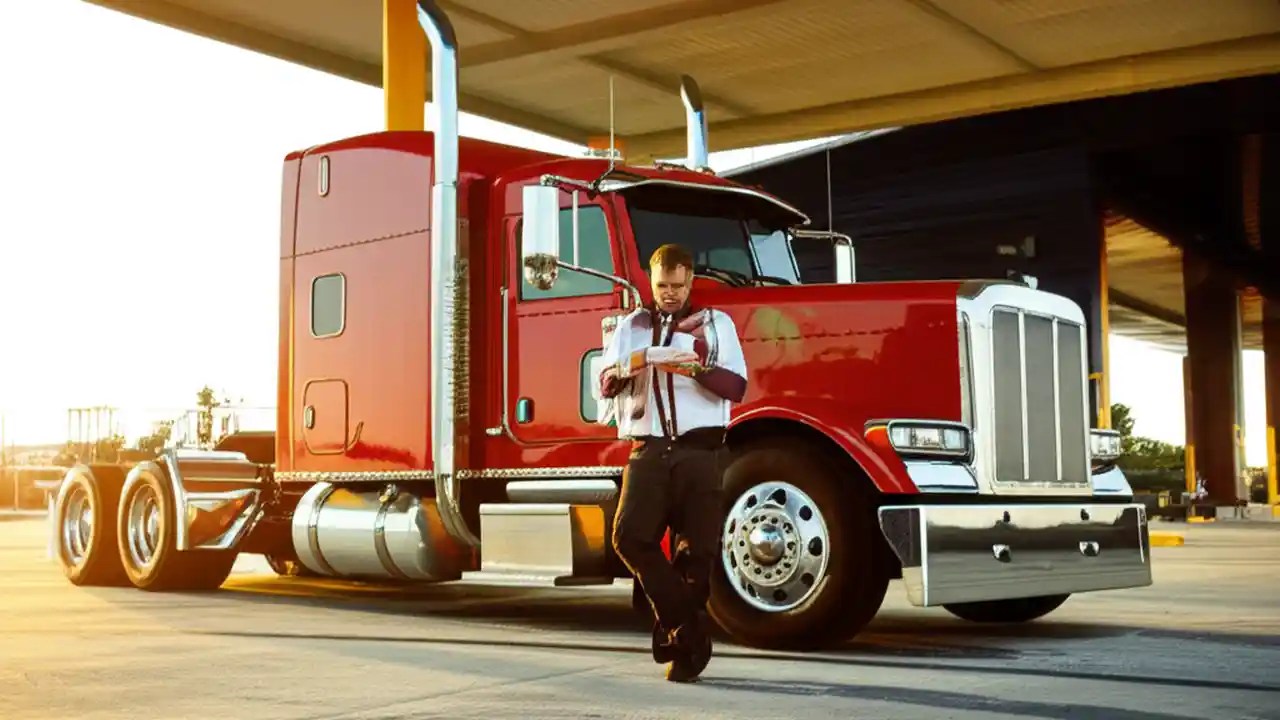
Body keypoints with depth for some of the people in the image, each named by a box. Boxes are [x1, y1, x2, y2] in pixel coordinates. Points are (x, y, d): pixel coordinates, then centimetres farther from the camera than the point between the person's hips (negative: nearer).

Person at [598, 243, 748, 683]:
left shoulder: (717, 324, 9)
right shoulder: (631, 327, 15)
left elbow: (736, 387, -1)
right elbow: (606, 385, 5)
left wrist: (696, 369, -21)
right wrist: (628, 367, -18)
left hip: (700, 451, -2)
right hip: (649, 451, 2)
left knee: (696, 549, -1)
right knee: (630, 536, -15)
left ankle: (688, 648, 11)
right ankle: (680, 617, 2)